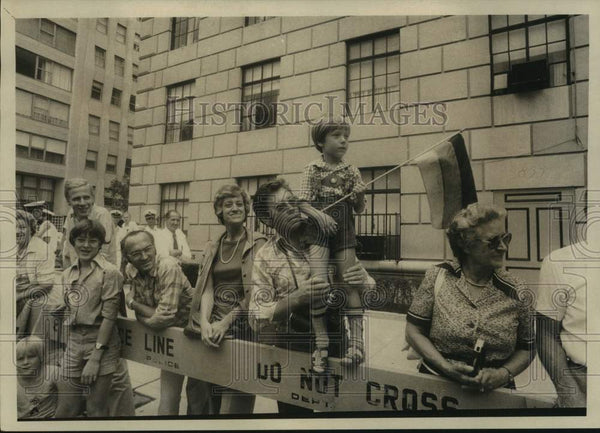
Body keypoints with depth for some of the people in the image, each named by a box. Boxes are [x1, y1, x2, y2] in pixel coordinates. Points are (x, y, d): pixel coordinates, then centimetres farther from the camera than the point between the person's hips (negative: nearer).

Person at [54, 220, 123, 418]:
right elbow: (68, 311, 15)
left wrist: (95, 358, -14)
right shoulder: (67, 273, 9)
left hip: (101, 342, -5)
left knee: (96, 410, 8)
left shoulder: (110, 273, -11)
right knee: (64, 410, 11)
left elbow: (108, 316, -13)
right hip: (73, 342, 5)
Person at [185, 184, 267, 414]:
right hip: (213, 325, 4)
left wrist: (226, 322, -14)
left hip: (242, 324, -4)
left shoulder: (257, 243, -5)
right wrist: (204, 321, -14)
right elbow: (207, 288, 2)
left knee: (237, 398, 7)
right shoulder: (212, 248, 10)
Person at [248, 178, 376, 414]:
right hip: (292, 352, -1)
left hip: (336, 345, 2)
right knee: (294, 409, 15)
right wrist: (297, 298, -31)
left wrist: (362, 282, -26)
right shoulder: (265, 257, -9)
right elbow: (257, 319, -16)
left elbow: (369, 293, -2)